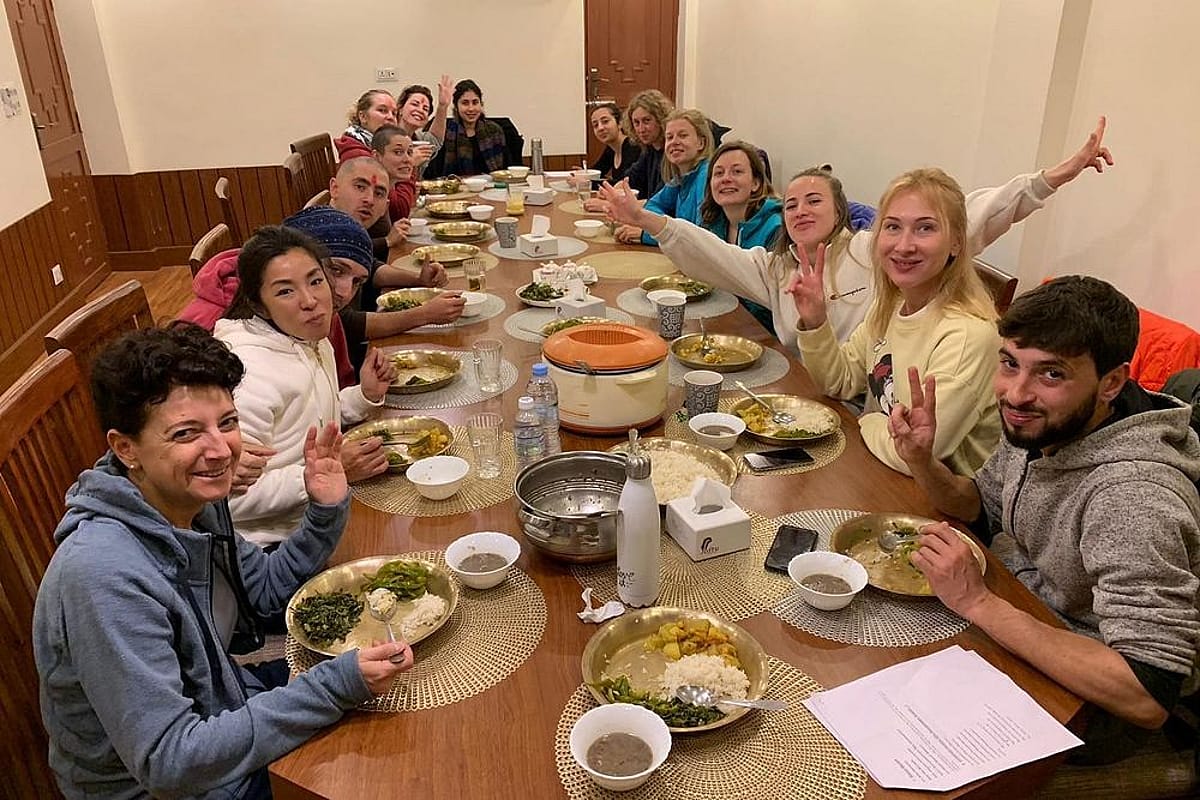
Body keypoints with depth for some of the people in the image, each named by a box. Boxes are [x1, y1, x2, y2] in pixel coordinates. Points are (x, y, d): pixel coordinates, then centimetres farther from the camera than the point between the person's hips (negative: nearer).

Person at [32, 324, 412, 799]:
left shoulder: (192, 501, -9)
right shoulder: (105, 573, -34)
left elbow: (265, 589, 7)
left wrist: (325, 513, -10)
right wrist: (336, 686, -34)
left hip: (222, 711, 7)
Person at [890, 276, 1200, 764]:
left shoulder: (1132, 495, -34)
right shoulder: (1038, 426, -9)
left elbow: (1149, 696, -37)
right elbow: (982, 507, 9)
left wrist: (978, 602, -36)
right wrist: (922, 462, -12)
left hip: (1086, 702, -7)